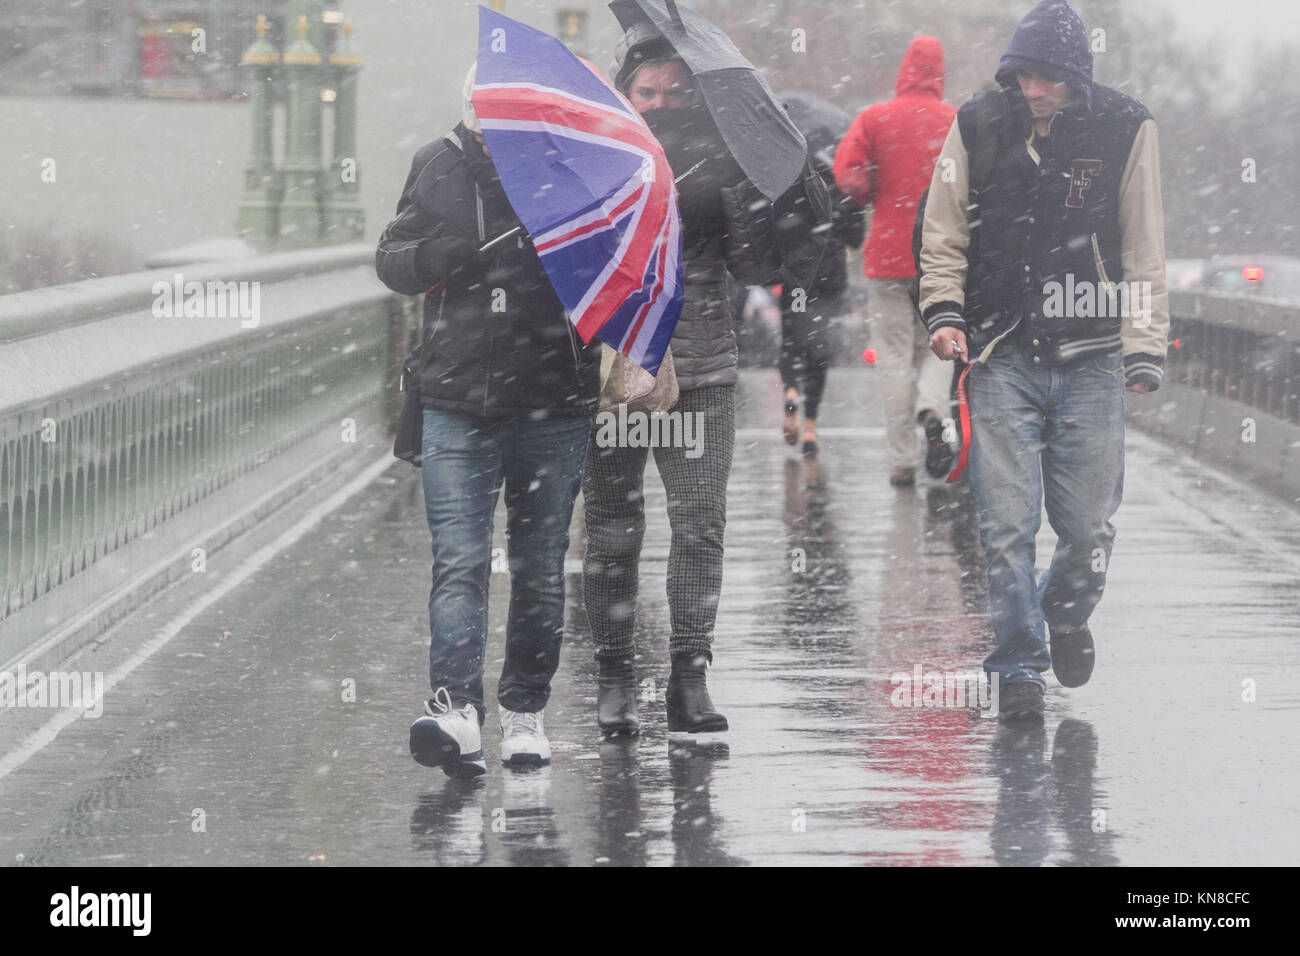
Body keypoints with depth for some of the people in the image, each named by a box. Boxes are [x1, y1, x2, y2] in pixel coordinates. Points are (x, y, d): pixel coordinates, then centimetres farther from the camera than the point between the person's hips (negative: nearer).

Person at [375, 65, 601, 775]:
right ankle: (456, 709, -21)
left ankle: (524, 711, 20)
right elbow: (391, 262, 6)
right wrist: (450, 253, -13)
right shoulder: (439, 168, 2)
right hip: (458, 406, 0)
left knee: (540, 568, 10)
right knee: (459, 561, -11)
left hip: (554, 406, 0)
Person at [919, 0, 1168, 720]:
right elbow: (943, 236, 11)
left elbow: (1144, 251, 3)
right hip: (1001, 356, 0)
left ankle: (1068, 613, 34)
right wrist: (944, 311, -4)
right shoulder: (978, 127, 2)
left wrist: (1144, 350, -2)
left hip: (1090, 361, 0)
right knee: (1006, 522, -5)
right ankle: (1018, 665, 8)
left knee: (1089, 526, 2)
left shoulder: (1125, 130, -1)